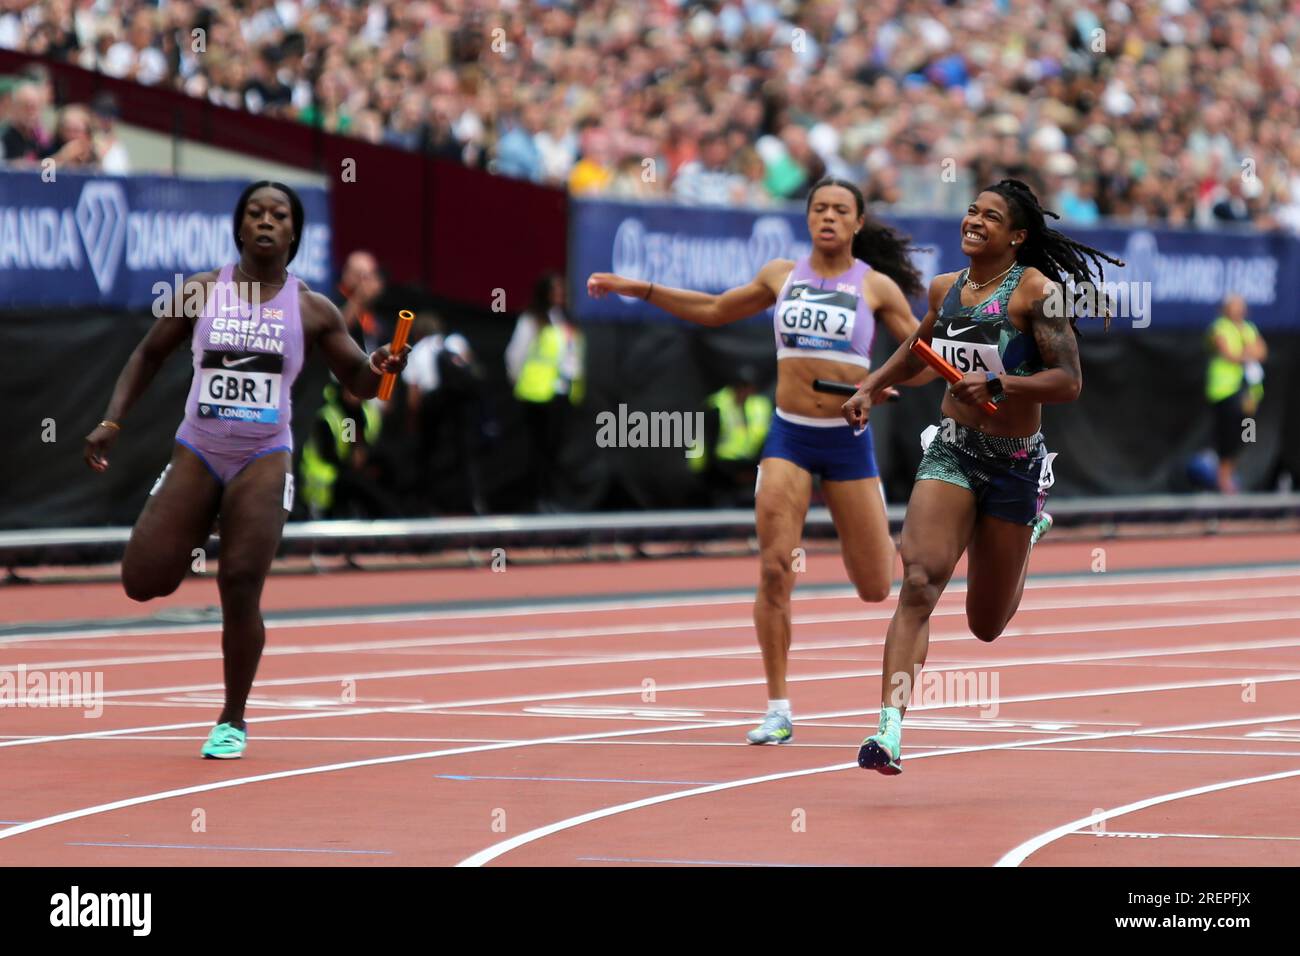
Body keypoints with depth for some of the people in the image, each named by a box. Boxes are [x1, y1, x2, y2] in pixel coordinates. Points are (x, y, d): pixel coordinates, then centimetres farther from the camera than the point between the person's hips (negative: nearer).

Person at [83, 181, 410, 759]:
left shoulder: (312, 310, 0)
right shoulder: (201, 292, 1)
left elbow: (357, 382, 5)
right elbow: (148, 356, 11)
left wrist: (379, 368, -18)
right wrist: (112, 421, 1)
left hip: (263, 460, -2)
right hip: (196, 453, 2)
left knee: (241, 594, -9)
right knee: (142, 582, -4)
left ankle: (232, 721, 9)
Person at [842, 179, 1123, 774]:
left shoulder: (1035, 289, -11)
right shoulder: (945, 289, 6)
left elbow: (1068, 382, -16)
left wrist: (996, 383, -25)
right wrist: (871, 387, 21)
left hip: (1014, 462, -3)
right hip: (950, 451, 3)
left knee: (986, 625, 12)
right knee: (919, 581, -21)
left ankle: (1028, 532, 46)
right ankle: (890, 726, -28)